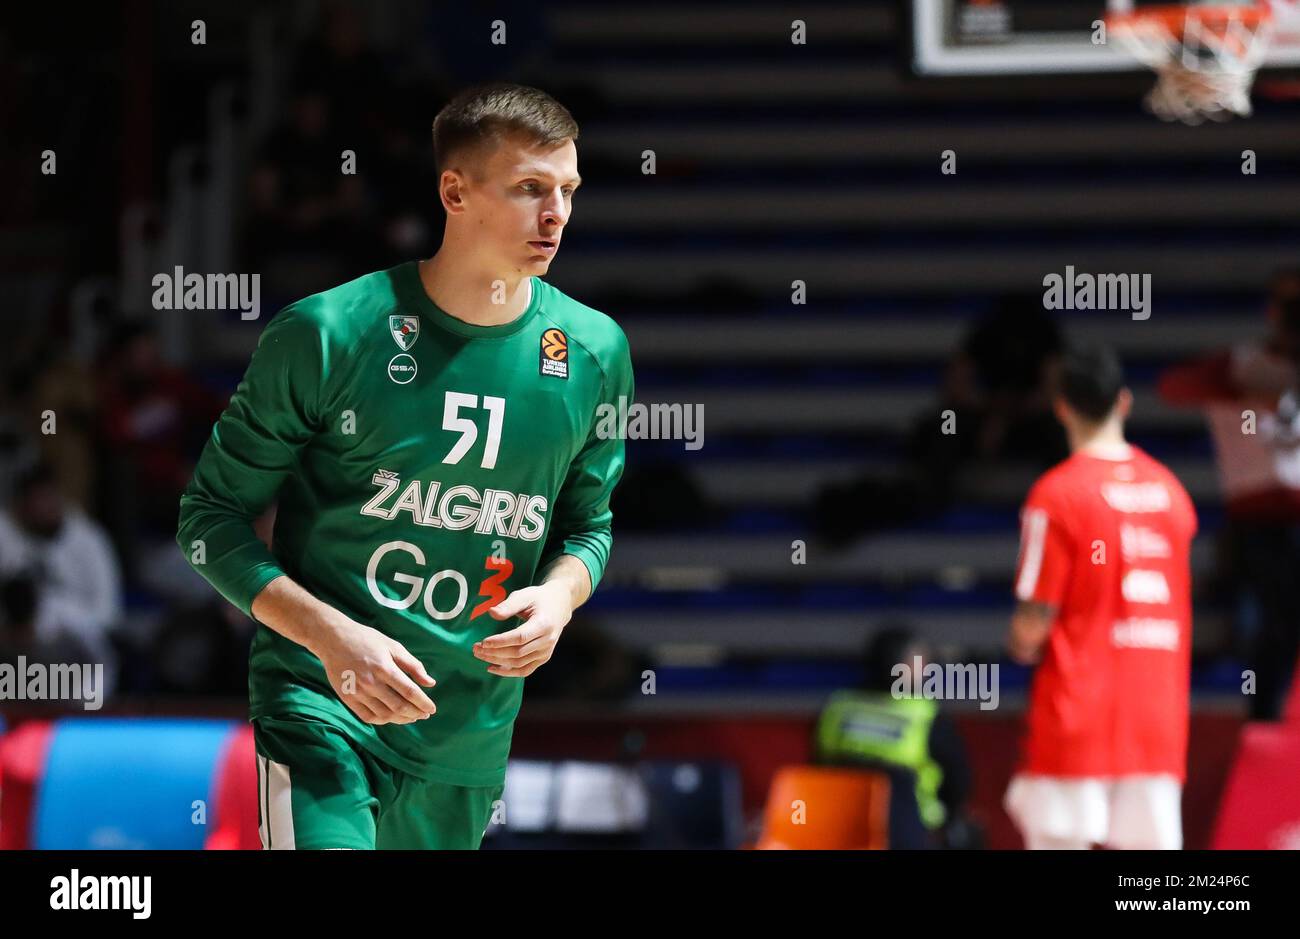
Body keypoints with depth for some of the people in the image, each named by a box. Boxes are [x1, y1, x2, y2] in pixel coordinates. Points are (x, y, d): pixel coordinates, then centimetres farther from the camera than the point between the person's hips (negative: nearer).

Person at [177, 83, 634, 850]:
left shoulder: (595, 351, 2)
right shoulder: (330, 333, -10)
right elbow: (212, 515, -4)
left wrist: (560, 594, -7)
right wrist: (331, 635, -19)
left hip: (472, 732, 5)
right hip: (321, 706, -5)